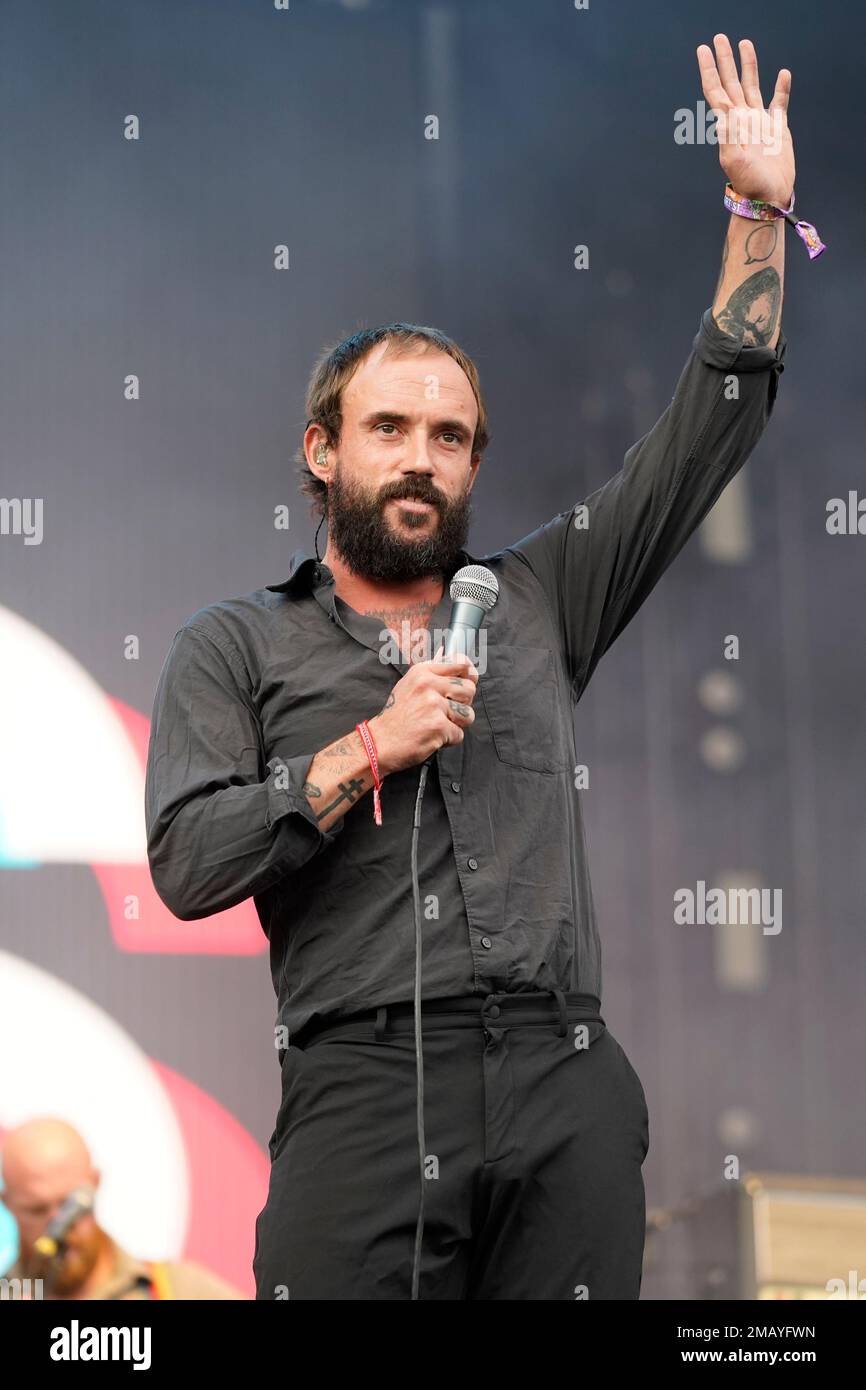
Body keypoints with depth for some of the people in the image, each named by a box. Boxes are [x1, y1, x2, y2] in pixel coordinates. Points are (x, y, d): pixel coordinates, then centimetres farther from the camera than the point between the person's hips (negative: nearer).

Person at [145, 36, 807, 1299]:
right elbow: (186, 864, 0)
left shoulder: (534, 602, 20)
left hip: (567, 1088, 3)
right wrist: (366, 752, -5)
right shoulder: (235, 647, 12)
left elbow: (709, 431, 19)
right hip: (363, 1089, -2)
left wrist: (758, 213, 15)